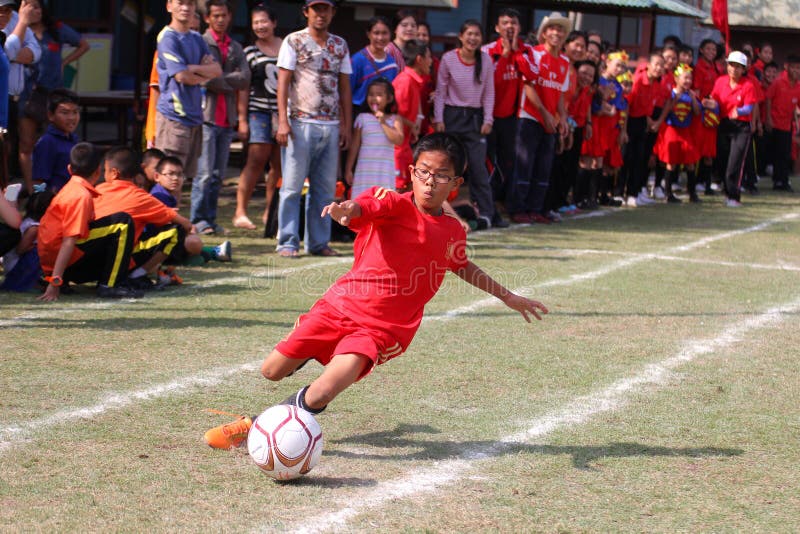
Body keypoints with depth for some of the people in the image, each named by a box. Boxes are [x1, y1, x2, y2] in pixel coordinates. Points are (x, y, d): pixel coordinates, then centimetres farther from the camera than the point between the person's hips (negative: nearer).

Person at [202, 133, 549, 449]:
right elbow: (365, 207, -30)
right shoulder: (393, 205, -6)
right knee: (272, 372, 6)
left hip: (381, 329, 1)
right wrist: (346, 210, -54)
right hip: (341, 305, -1)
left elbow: (462, 267, 30)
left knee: (320, 396, -21)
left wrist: (507, 297, 35)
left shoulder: (453, 233, 7)